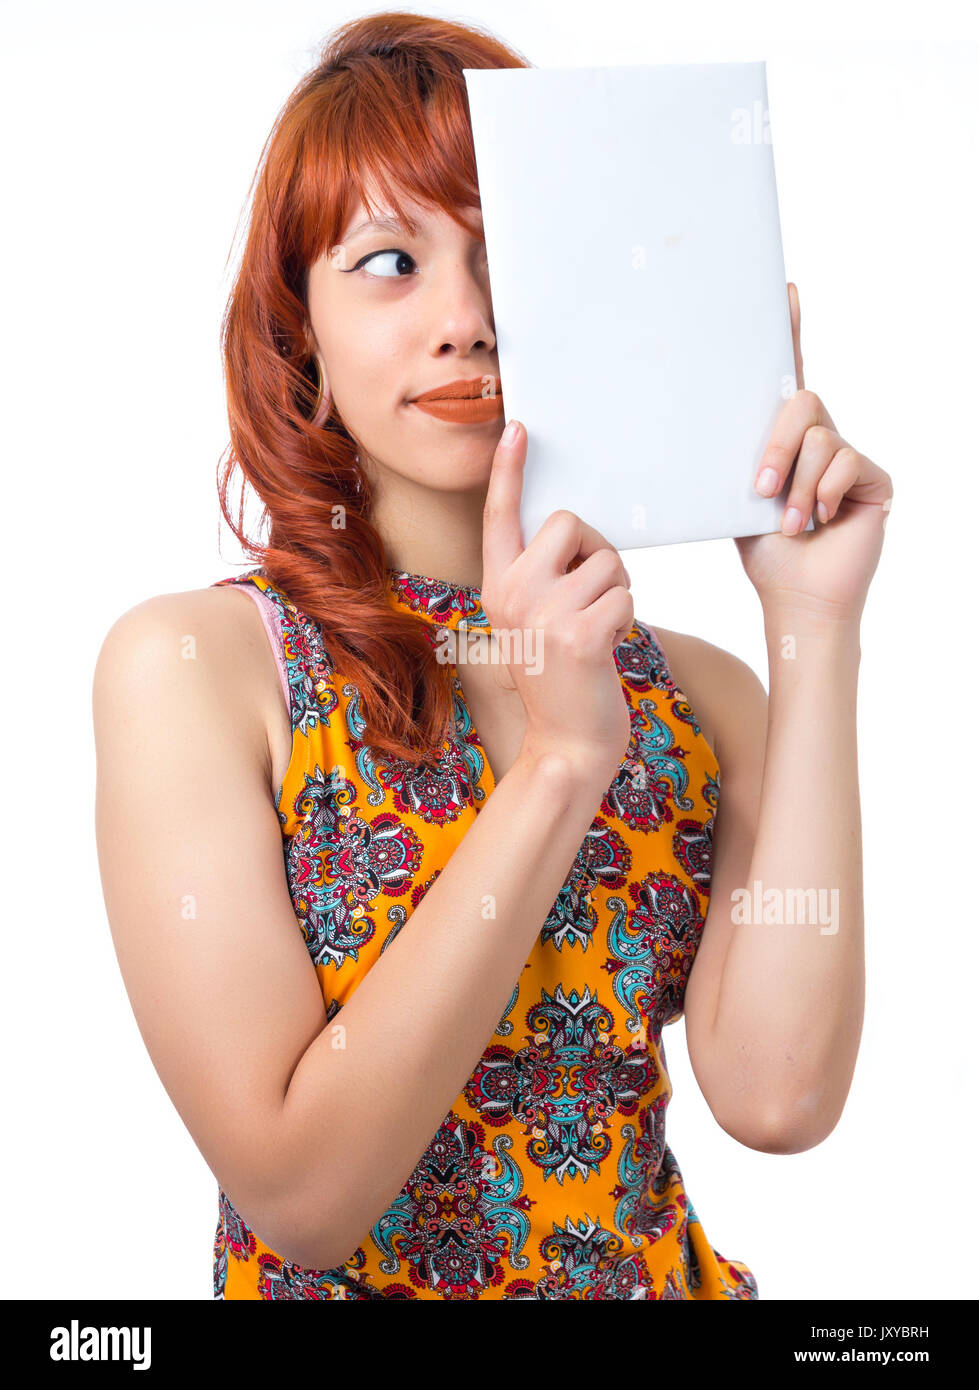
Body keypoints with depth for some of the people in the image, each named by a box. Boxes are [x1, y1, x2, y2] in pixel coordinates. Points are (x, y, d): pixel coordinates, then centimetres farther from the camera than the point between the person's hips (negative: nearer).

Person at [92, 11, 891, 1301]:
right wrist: (560, 761, -19)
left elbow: (776, 1095, -13)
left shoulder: (700, 692, 0)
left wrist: (816, 624, -11)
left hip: (661, 1270, 2)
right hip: (337, 1279, -1)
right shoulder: (189, 663, -9)